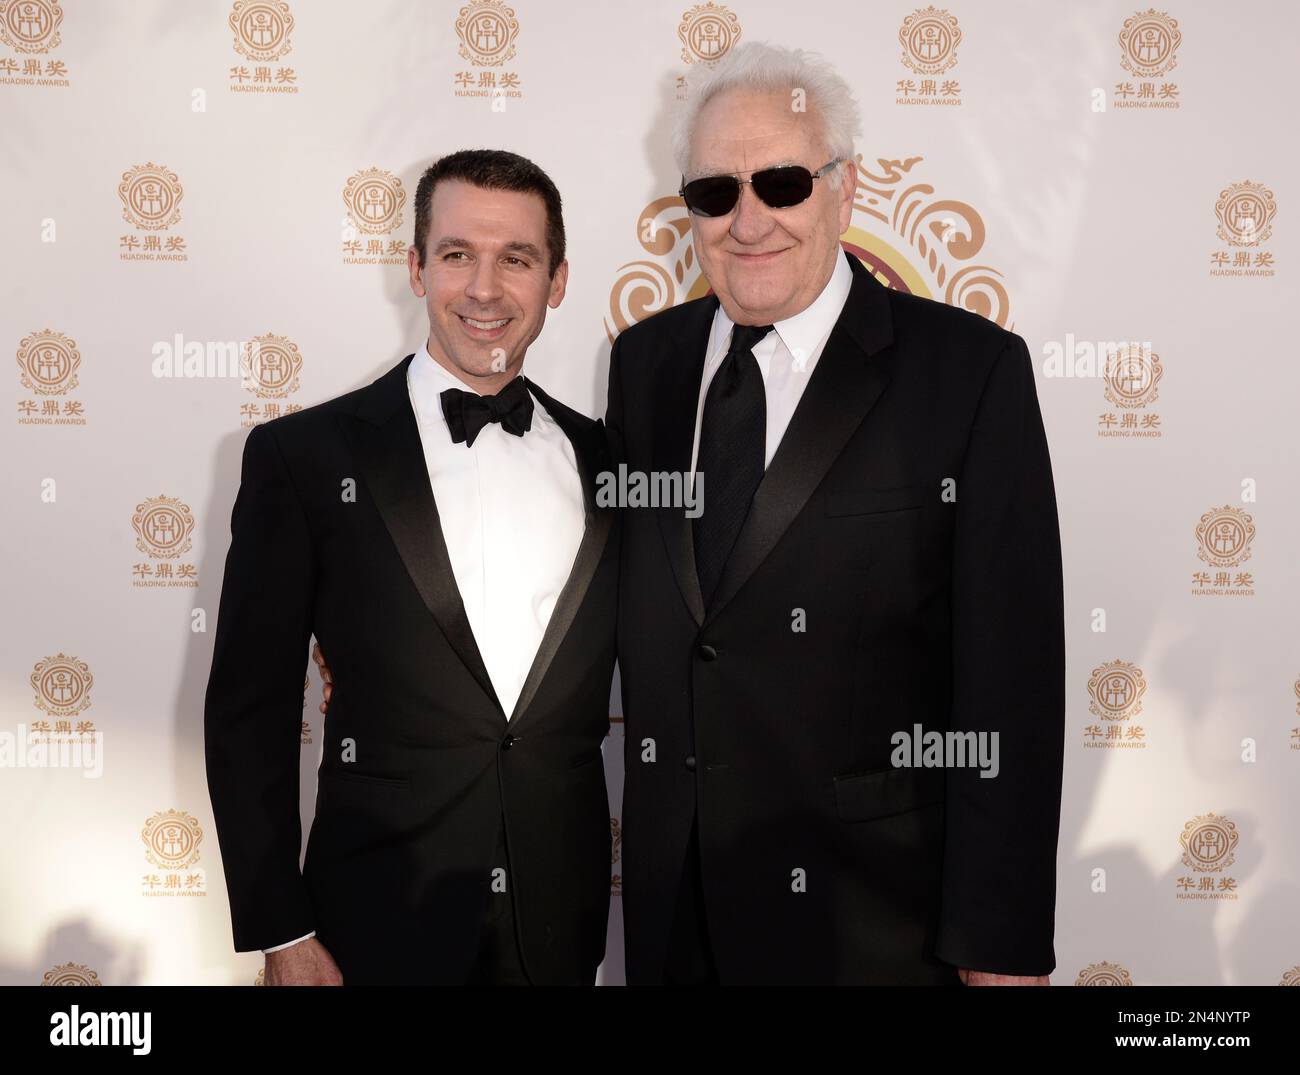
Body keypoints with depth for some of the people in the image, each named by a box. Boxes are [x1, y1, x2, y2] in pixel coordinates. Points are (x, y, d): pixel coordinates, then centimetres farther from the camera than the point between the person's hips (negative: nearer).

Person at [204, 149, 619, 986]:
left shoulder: (606, 460, 3)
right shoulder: (304, 456, -6)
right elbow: (249, 712, -4)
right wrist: (282, 935, -6)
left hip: (565, 927, 3)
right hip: (382, 925, -2)